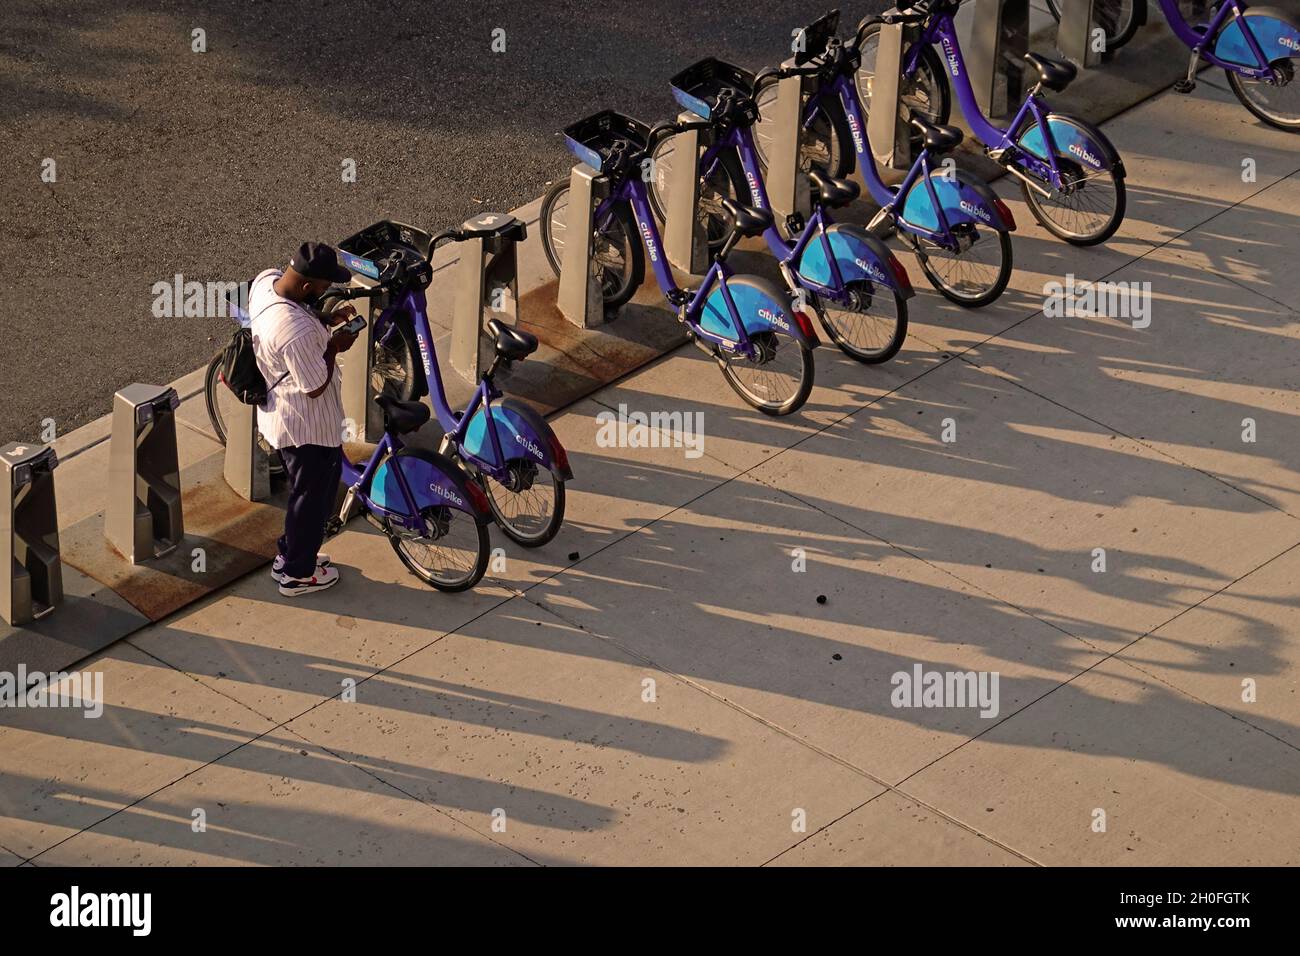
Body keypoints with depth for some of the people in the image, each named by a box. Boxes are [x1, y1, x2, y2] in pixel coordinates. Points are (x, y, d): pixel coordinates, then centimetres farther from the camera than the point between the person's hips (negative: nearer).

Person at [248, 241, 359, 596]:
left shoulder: (266, 280, -12)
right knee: (311, 496, 14)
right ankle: (298, 574, 32)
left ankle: (290, 555, 46)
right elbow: (316, 386, -25)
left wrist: (326, 320, -3)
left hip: (276, 413, 9)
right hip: (307, 426, -9)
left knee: (305, 490, 28)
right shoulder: (297, 332, -39)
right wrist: (333, 347, -13)